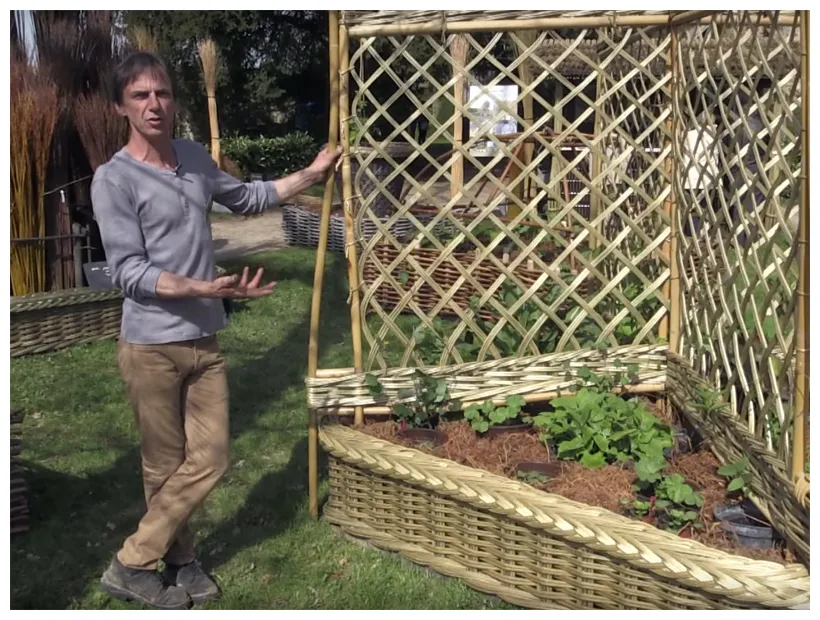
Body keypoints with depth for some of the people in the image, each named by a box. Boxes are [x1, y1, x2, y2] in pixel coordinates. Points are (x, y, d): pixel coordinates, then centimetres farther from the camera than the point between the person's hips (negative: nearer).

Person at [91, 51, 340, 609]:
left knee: (209, 461, 9)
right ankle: (133, 568, 25)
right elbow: (130, 273, -19)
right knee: (166, 468, 6)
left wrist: (312, 174, 23)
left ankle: (181, 561, 27)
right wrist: (207, 289, -30)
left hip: (204, 341, 6)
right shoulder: (114, 179, -14)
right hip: (152, 348, -6)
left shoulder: (196, 159, 6)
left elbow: (249, 197, 25)